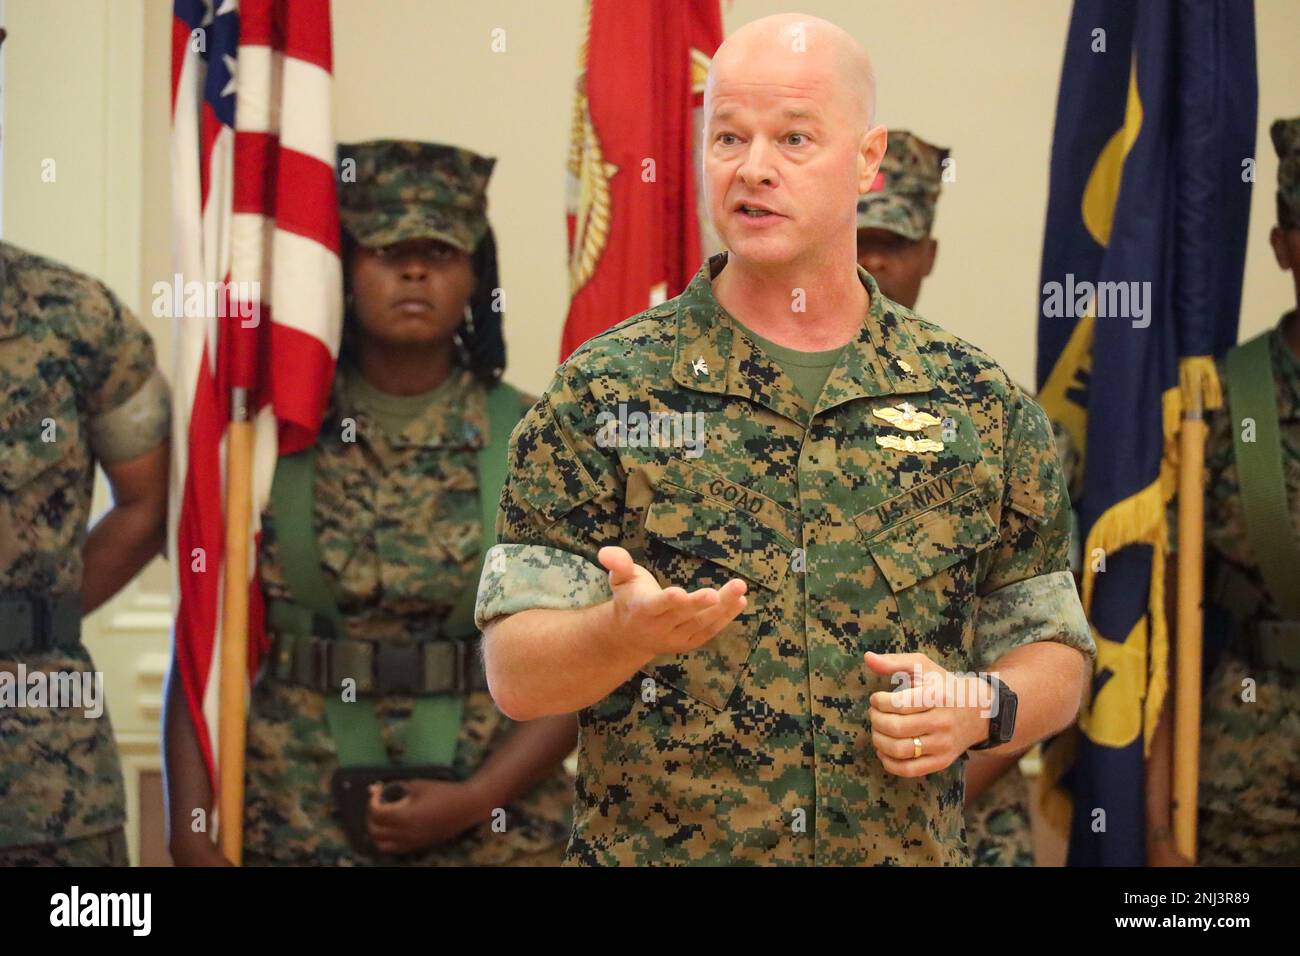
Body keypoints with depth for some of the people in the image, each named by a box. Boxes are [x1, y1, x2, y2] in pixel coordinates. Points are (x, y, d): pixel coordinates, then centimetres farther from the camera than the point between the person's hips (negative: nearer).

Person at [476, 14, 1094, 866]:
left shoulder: (980, 405, 2)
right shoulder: (602, 393, -4)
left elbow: (1053, 652, 9)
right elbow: (517, 676, -7)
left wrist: (979, 707, -11)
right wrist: (628, 629, -26)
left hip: (907, 850, 2)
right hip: (652, 847, -1)